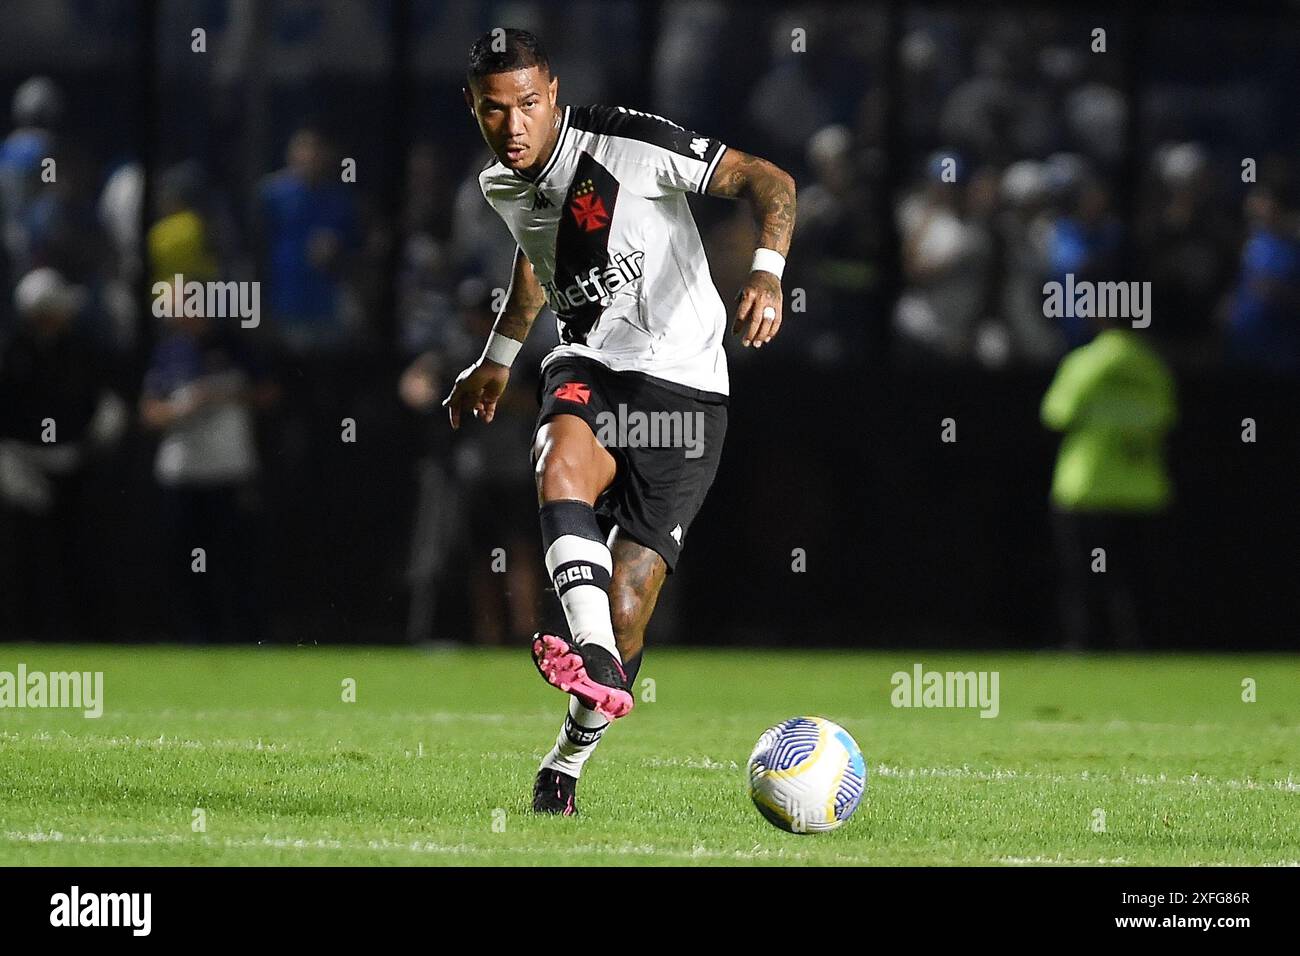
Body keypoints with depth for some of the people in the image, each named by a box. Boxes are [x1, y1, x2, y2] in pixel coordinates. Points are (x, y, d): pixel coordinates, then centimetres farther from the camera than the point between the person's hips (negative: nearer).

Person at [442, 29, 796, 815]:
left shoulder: (628, 144, -15)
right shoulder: (500, 186, 7)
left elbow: (768, 181, -15)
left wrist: (768, 272, -32)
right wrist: (499, 358, 38)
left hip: (683, 381, -4)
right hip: (588, 366, 5)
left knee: (627, 607, -11)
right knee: (562, 456, -35)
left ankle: (572, 757, 13)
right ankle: (594, 659, -51)